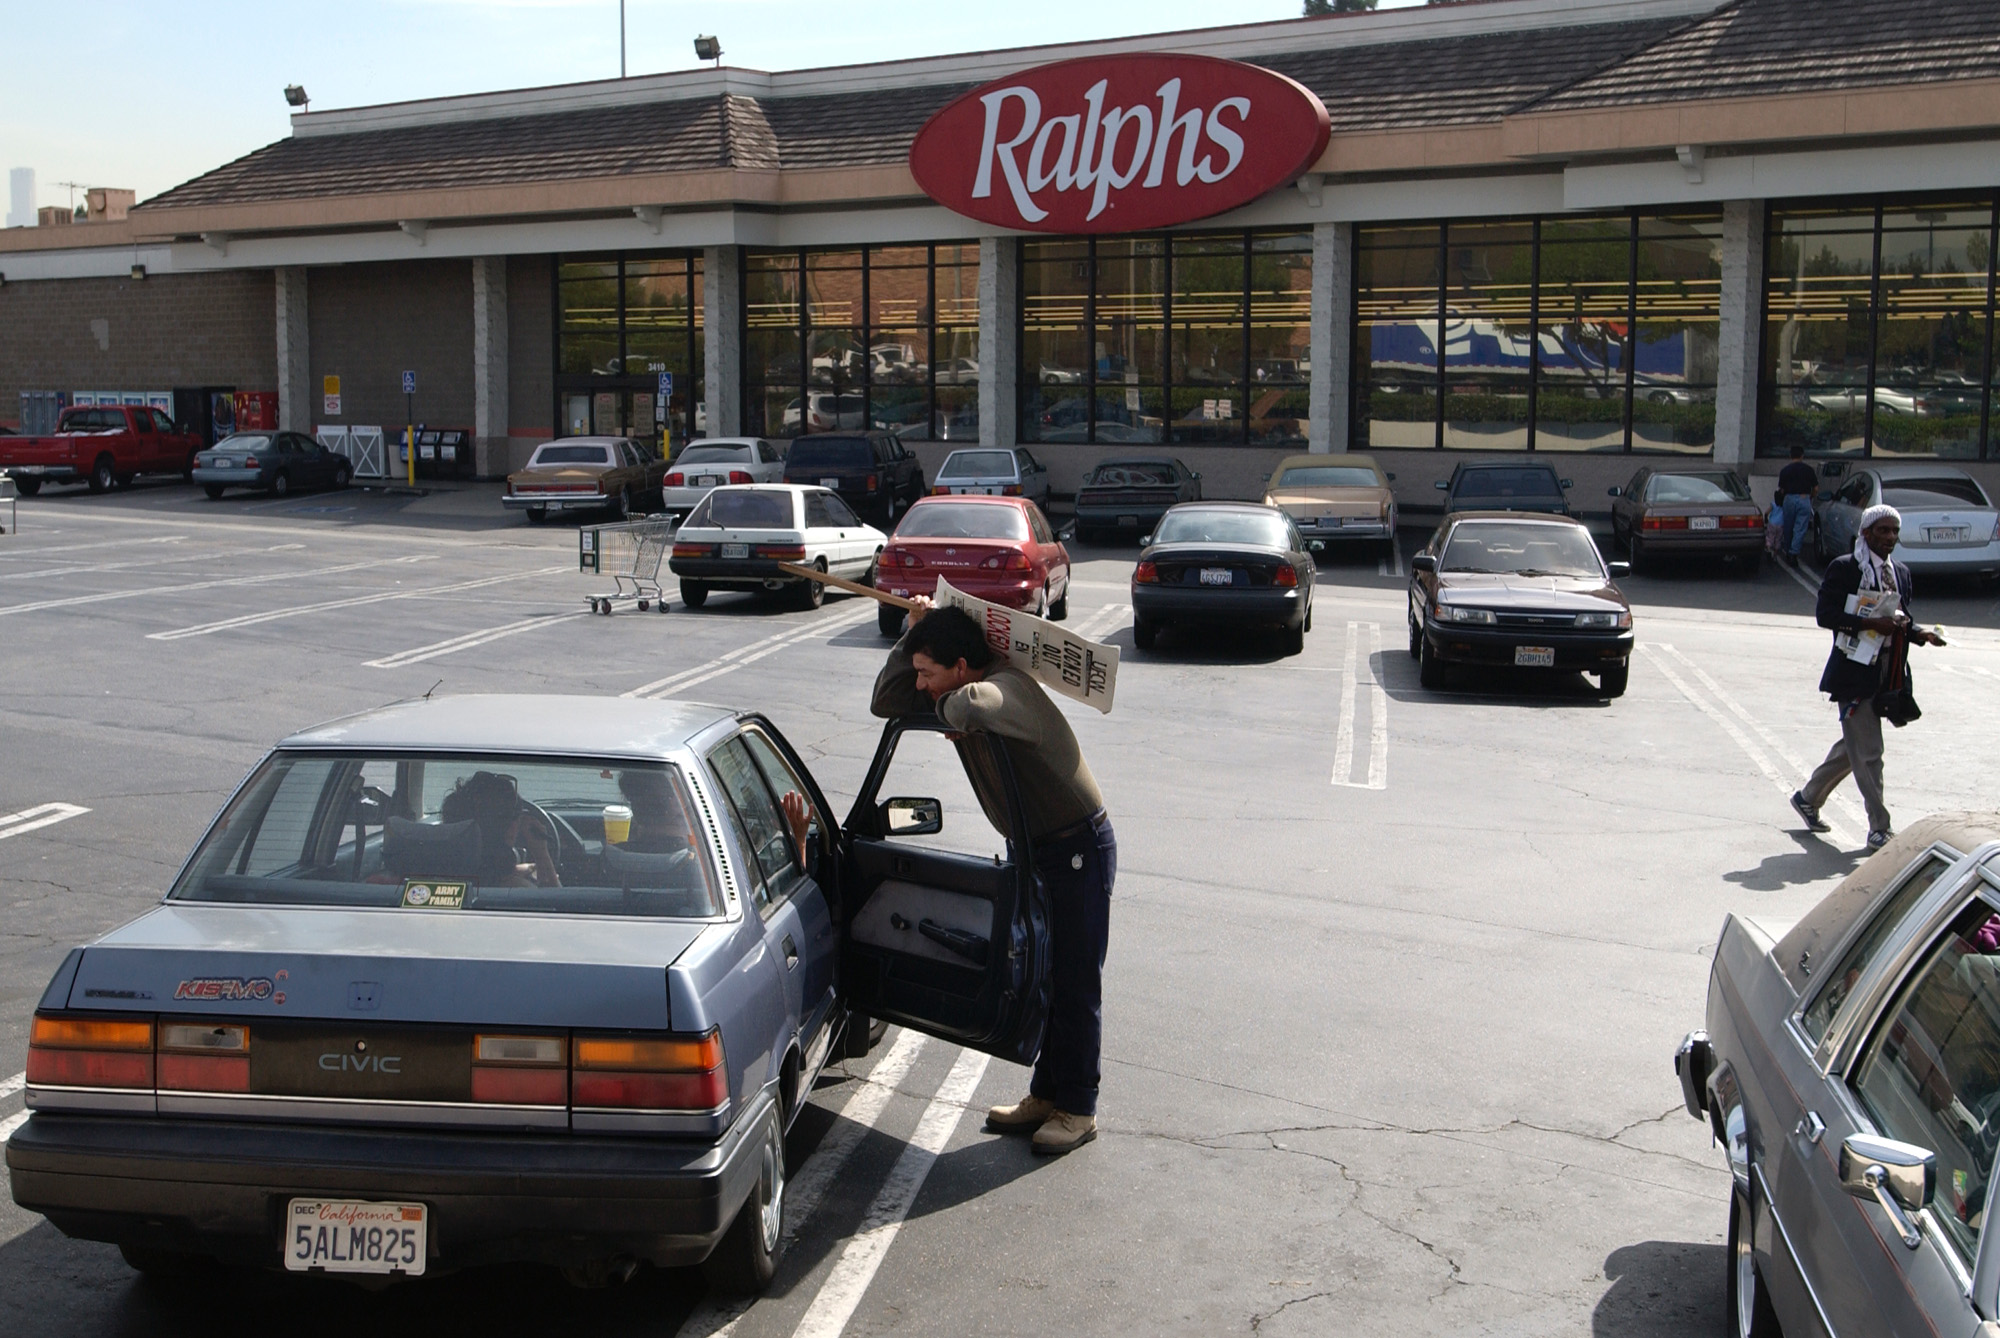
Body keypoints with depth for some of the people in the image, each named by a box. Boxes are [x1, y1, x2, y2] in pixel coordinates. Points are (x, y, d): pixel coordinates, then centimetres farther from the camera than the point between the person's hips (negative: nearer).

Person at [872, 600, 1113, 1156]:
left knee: (1075, 982, 0)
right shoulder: (955, 696, 1)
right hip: (1032, 849, 9)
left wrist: (950, 712, -28)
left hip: (1079, 849, -9)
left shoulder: (1009, 688, -28)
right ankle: (1046, 1094, 27)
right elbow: (887, 703, 5)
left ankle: (1078, 1109, 11)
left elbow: (972, 704, -51)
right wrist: (914, 637, -5)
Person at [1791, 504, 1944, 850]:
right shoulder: (1843, 568, -8)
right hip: (1854, 672, -8)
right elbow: (1826, 615, -14)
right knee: (1868, 752, -5)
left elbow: (1901, 621, 20)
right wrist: (1871, 623, -24)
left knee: (1855, 747, 16)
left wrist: (1919, 634, -1)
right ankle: (1879, 829, 1)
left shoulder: (1901, 573, 14)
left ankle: (1808, 797, 33)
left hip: (1885, 675, 8)